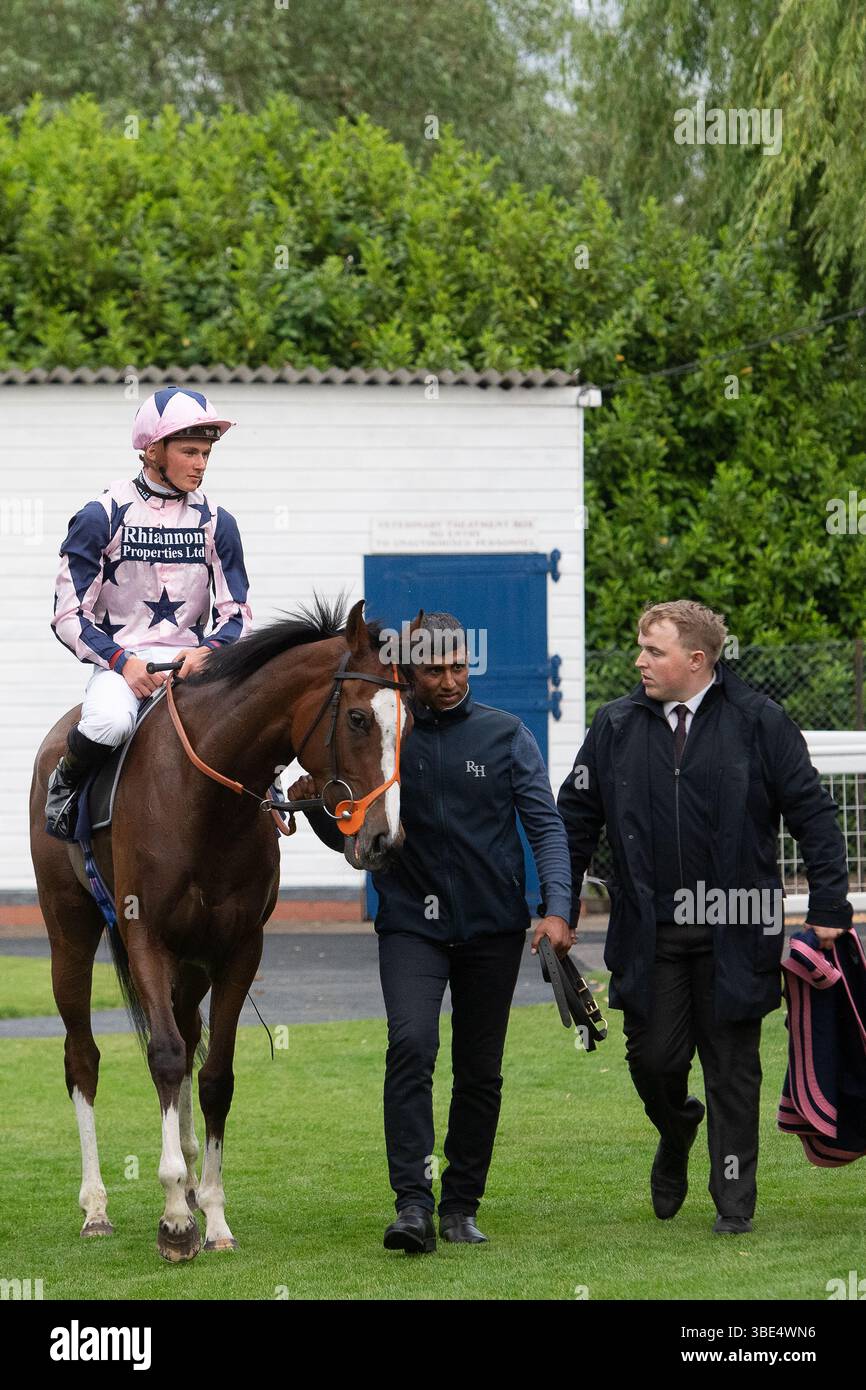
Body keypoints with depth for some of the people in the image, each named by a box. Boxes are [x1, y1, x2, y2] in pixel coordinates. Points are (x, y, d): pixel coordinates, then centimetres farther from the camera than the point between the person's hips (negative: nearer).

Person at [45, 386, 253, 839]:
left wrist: (206, 651, -14)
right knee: (109, 722, -38)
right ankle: (64, 784, -5)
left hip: (193, 662, 3)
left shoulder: (216, 524, 8)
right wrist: (122, 661, -17)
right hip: (120, 662, -3)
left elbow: (237, 615, 8)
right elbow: (69, 616, -3)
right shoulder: (101, 517, -3)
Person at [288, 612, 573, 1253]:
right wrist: (316, 805, -11)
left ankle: (461, 1206, 19)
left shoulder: (506, 736, 2)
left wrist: (556, 909, -17)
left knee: (480, 1073, 7)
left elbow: (546, 826, -3)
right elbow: (349, 837, 11)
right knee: (411, 1045, -21)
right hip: (411, 927, -1)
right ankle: (414, 1204, -25)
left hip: (493, 930, 1)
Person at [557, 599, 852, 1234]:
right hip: (649, 931, 2)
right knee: (653, 1057, 2)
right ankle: (677, 1131, 35)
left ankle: (735, 1199, 15)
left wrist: (829, 905, -6)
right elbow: (576, 818, 12)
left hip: (734, 931, -2)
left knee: (732, 1066, 4)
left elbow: (812, 812, -1)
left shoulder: (758, 722, -3)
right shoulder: (617, 725, 5)